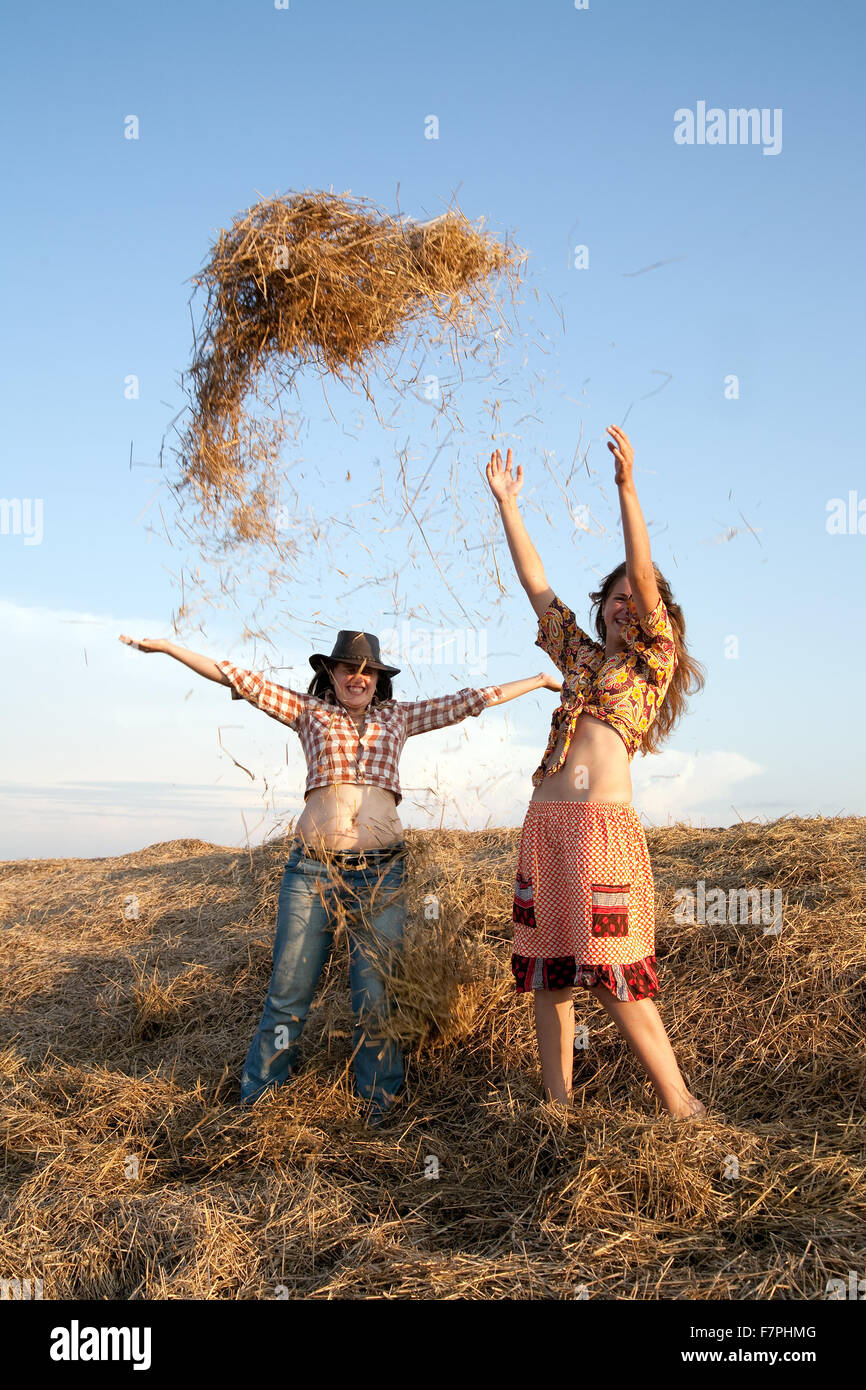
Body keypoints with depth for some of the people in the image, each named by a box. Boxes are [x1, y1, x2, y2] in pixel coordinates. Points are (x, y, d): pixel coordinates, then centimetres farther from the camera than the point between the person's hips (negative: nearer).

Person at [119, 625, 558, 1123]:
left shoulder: (398, 717, 15)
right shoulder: (308, 711, 12)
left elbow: (474, 699, 19)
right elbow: (235, 676, 8)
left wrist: (544, 681, 23)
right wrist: (167, 646, 5)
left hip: (381, 872, 1)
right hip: (312, 869, -1)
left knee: (377, 997, 4)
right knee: (288, 993, 4)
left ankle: (378, 1106, 18)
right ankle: (257, 1100, 18)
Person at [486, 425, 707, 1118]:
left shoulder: (653, 659, 7)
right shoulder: (583, 655, 21)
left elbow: (645, 575, -5)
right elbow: (536, 584, 22)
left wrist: (627, 487, -13)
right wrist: (508, 505, 19)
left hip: (605, 825, -6)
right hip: (546, 822, 6)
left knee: (617, 977, -7)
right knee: (549, 969, 5)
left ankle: (683, 1108, 6)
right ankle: (557, 1105, 12)